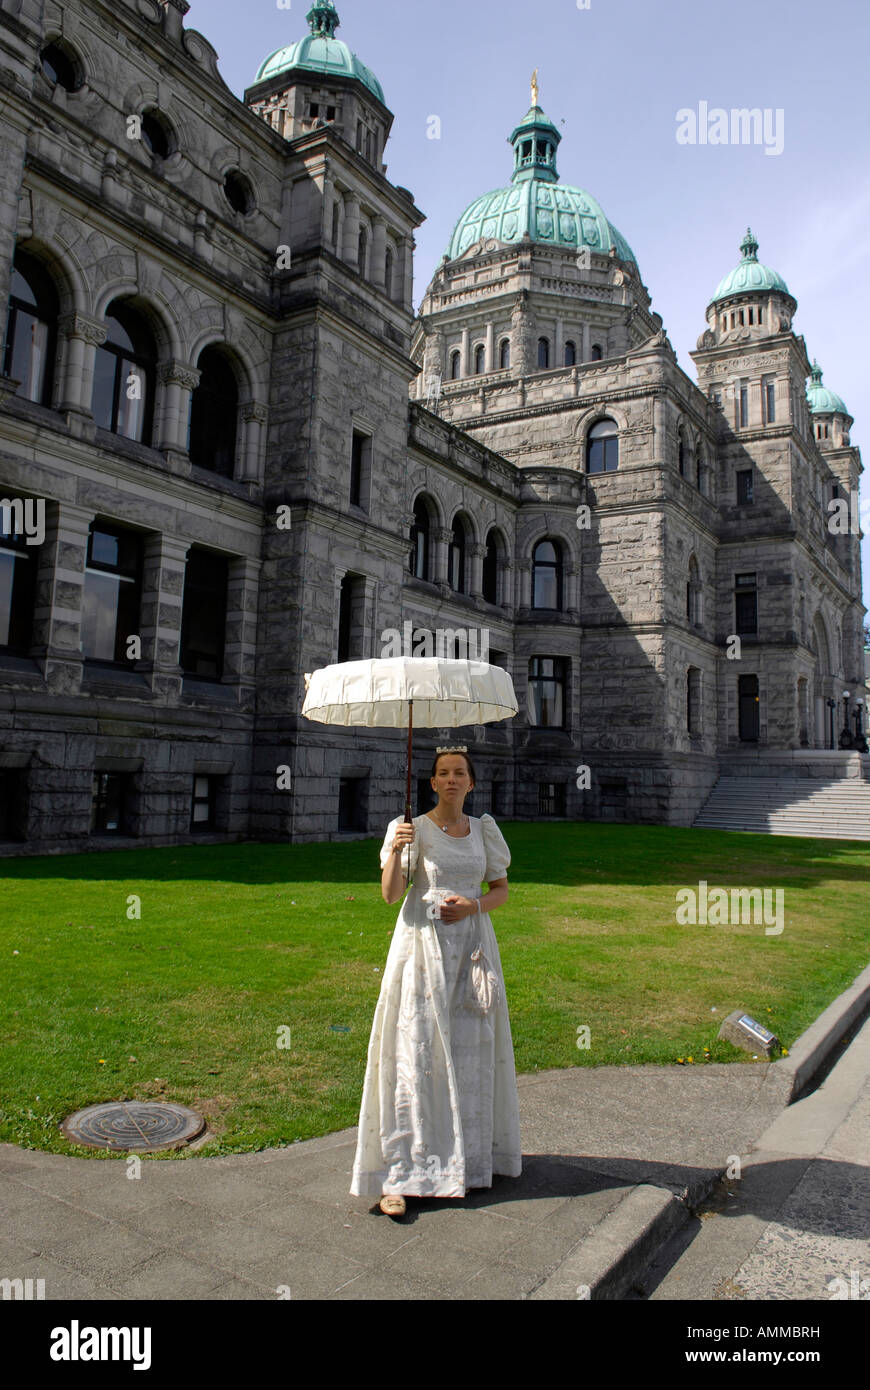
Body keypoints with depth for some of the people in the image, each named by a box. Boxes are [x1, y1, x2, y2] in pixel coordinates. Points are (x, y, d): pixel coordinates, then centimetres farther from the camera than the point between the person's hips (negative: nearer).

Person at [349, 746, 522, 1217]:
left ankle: (471, 1156, 24)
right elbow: (390, 895, -9)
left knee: (472, 1050, 7)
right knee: (416, 1052, -7)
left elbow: (501, 889, 14)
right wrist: (396, 850, -26)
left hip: (472, 942, 4)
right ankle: (400, 1175, -2)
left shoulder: (484, 829, 9)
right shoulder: (412, 828, -2)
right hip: (424, 944, -4)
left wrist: (473, 905, -6)